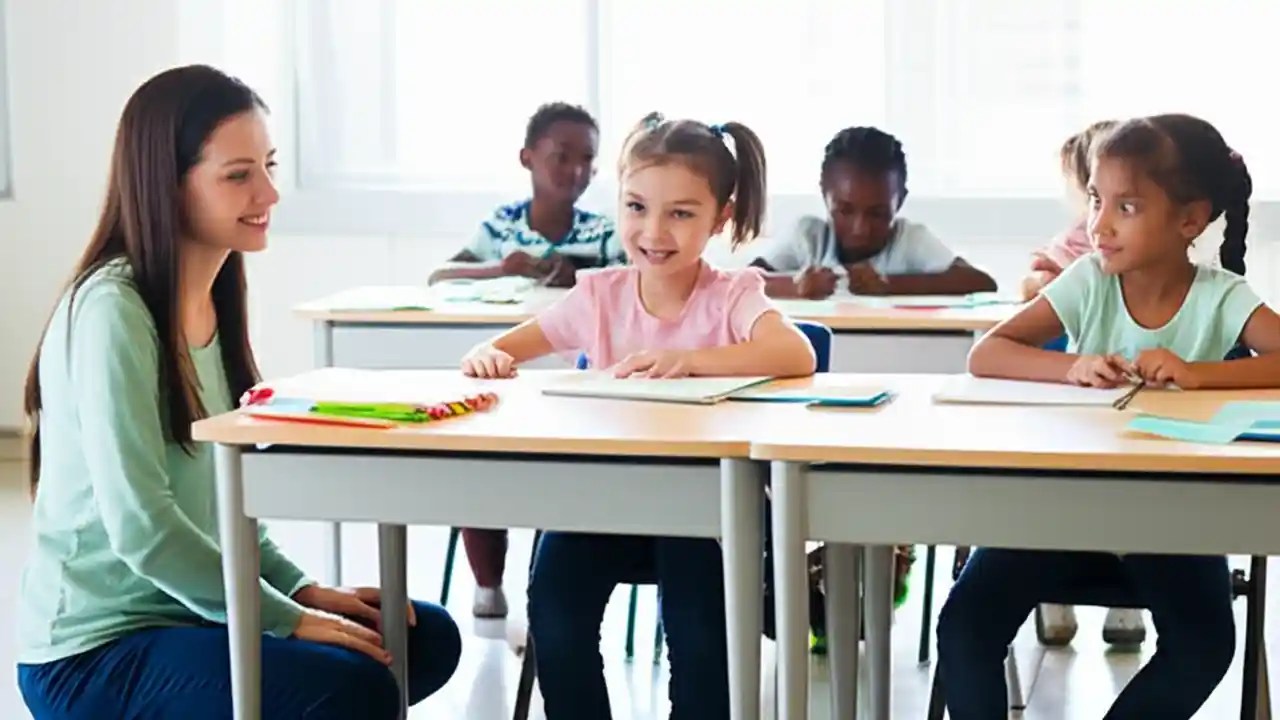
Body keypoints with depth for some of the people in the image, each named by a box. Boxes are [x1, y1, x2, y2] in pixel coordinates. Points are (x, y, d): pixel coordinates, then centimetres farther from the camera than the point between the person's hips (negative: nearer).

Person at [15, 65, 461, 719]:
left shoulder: (212, 301, 7)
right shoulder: (111, 311, -20)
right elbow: (139, 526, -25)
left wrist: (301, 590, 1)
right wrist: (286, 619, -18)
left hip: (186, 609, 9)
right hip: (94, 653, -9)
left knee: (430, 639, 8)